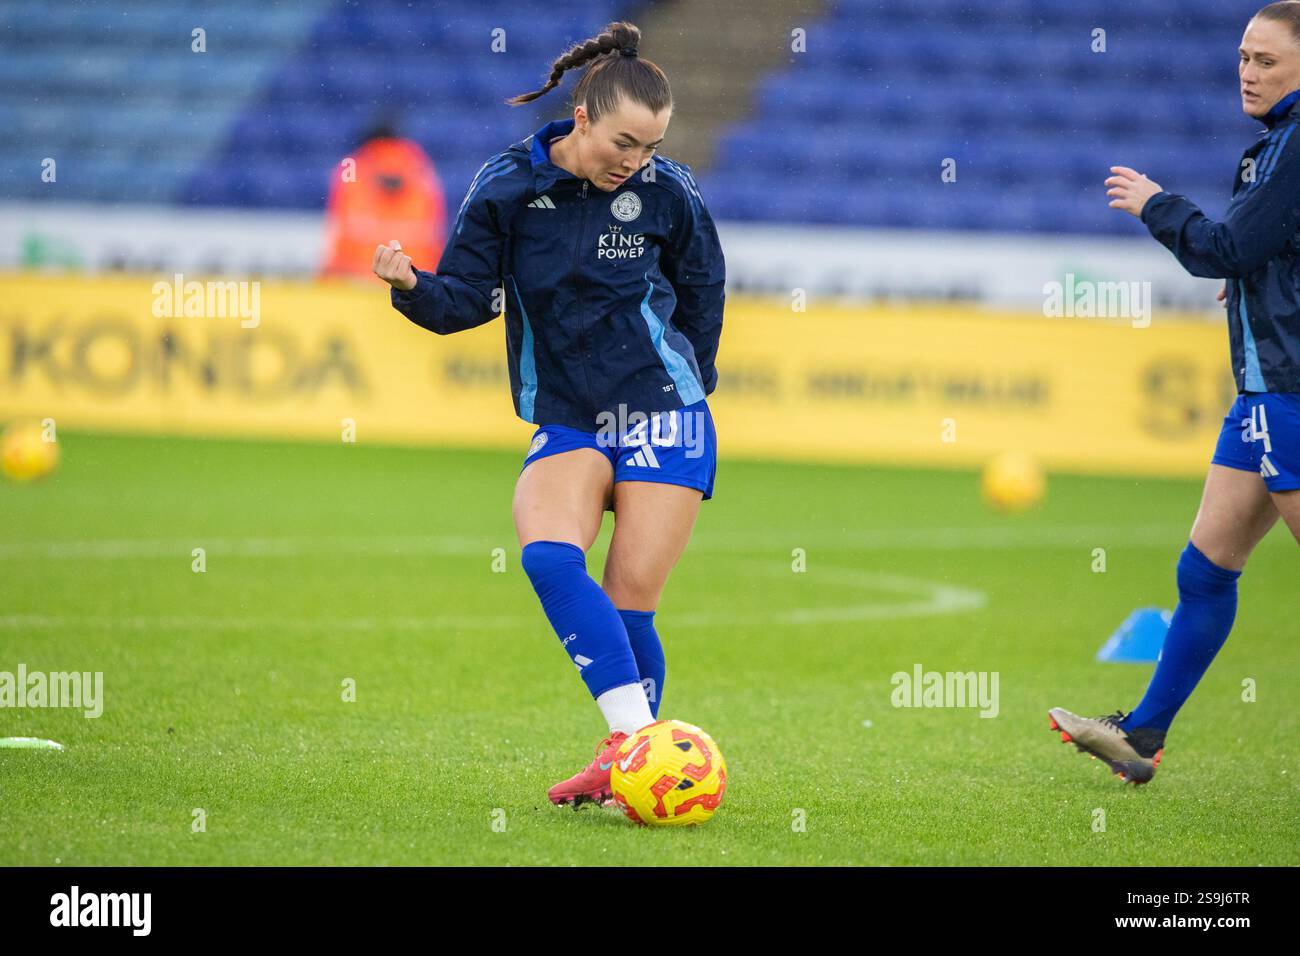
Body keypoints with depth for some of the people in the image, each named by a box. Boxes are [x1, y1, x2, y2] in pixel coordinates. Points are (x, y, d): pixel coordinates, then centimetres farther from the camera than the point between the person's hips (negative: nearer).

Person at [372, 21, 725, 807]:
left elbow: (702, 287, 13)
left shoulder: (667, 192, -4)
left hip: (663, 417, -1)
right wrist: (413, 285, -22)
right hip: (566, 422, 1)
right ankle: (632, 734, -29)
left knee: (629, 602, -8)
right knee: (547, 552, -26)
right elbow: (466, 299, -1)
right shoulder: (507, 188, -4)